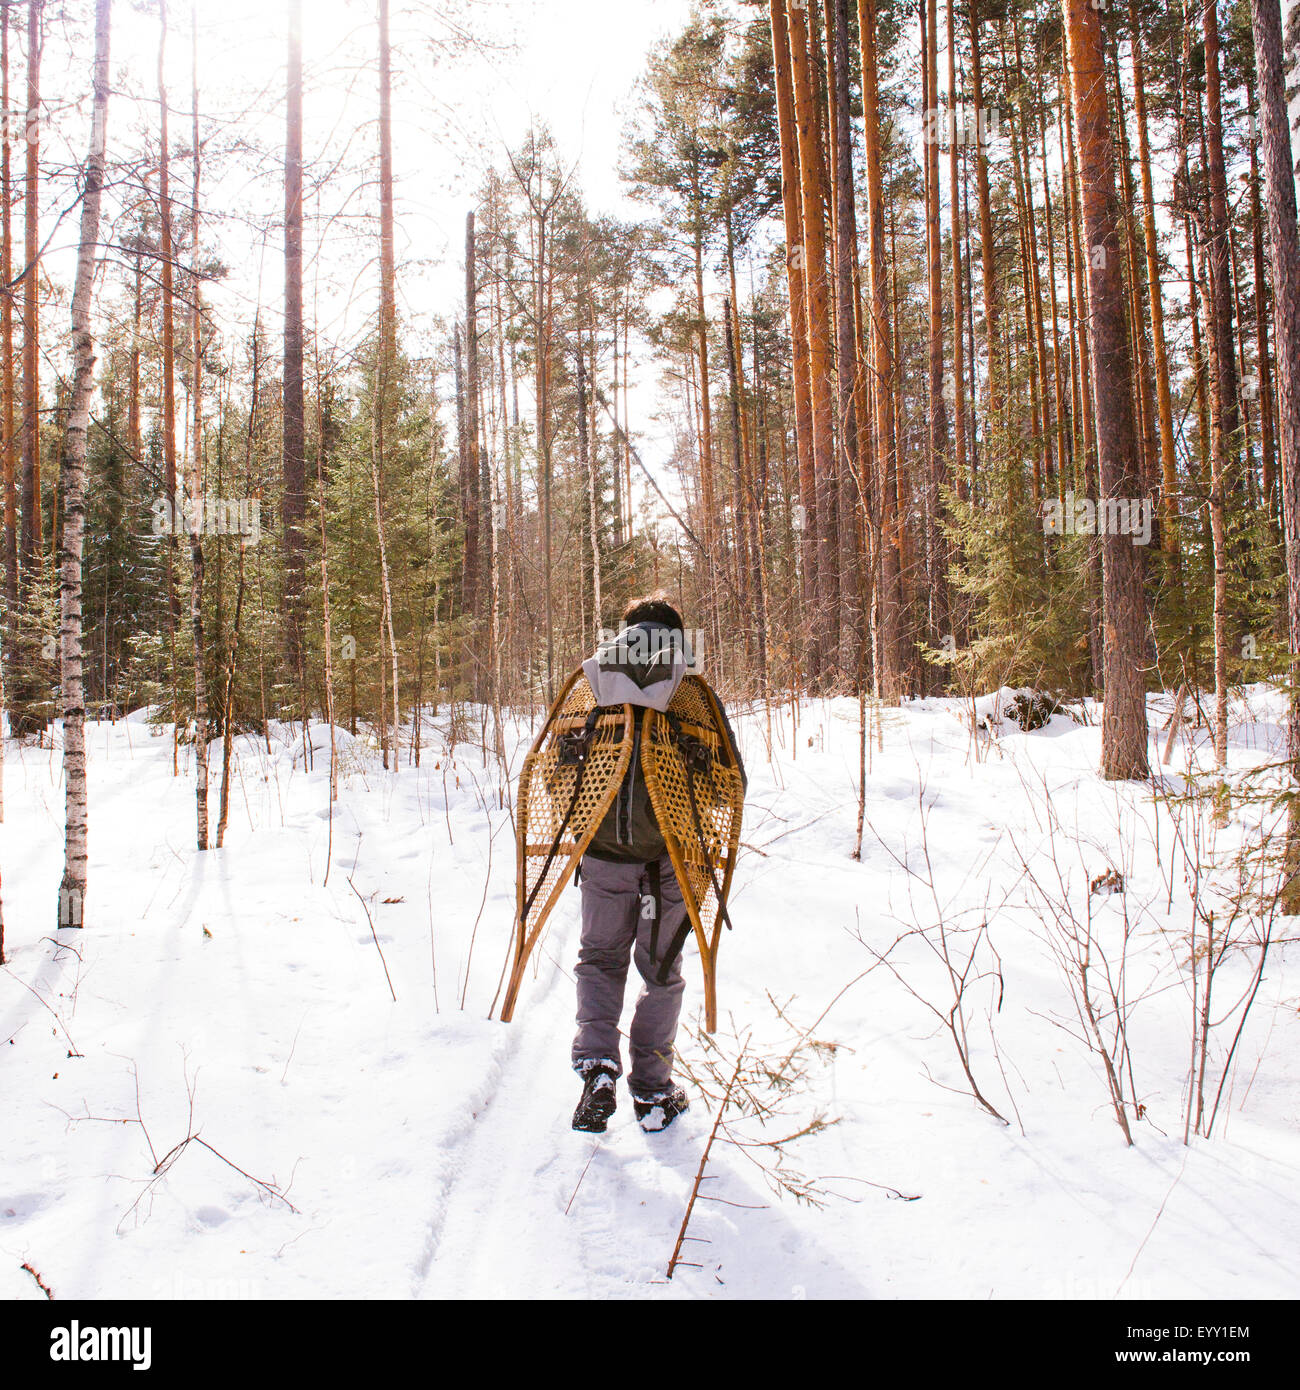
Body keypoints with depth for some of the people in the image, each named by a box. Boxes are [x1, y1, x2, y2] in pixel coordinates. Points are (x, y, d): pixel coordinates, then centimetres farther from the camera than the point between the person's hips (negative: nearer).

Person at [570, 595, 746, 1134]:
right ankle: (652, 1094, 21)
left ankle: (597, 1065, -1)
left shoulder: (589, 690, -1)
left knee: (600, 959, 19)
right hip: (672, 859, 0)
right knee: (660, 970, 15)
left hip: (604, 853, 1)